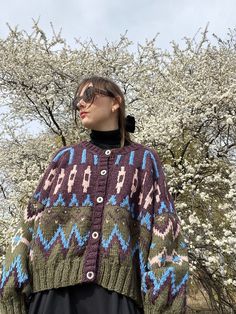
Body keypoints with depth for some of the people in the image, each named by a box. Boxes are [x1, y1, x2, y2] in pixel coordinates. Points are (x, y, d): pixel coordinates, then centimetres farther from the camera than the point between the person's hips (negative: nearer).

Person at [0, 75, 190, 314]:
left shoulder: (145, 160, 9)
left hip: (117, 292, -1)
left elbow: (163, 225, 0)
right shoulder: (63, 158, 14)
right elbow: (33, 219, 9)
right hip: (56, 289, 2)